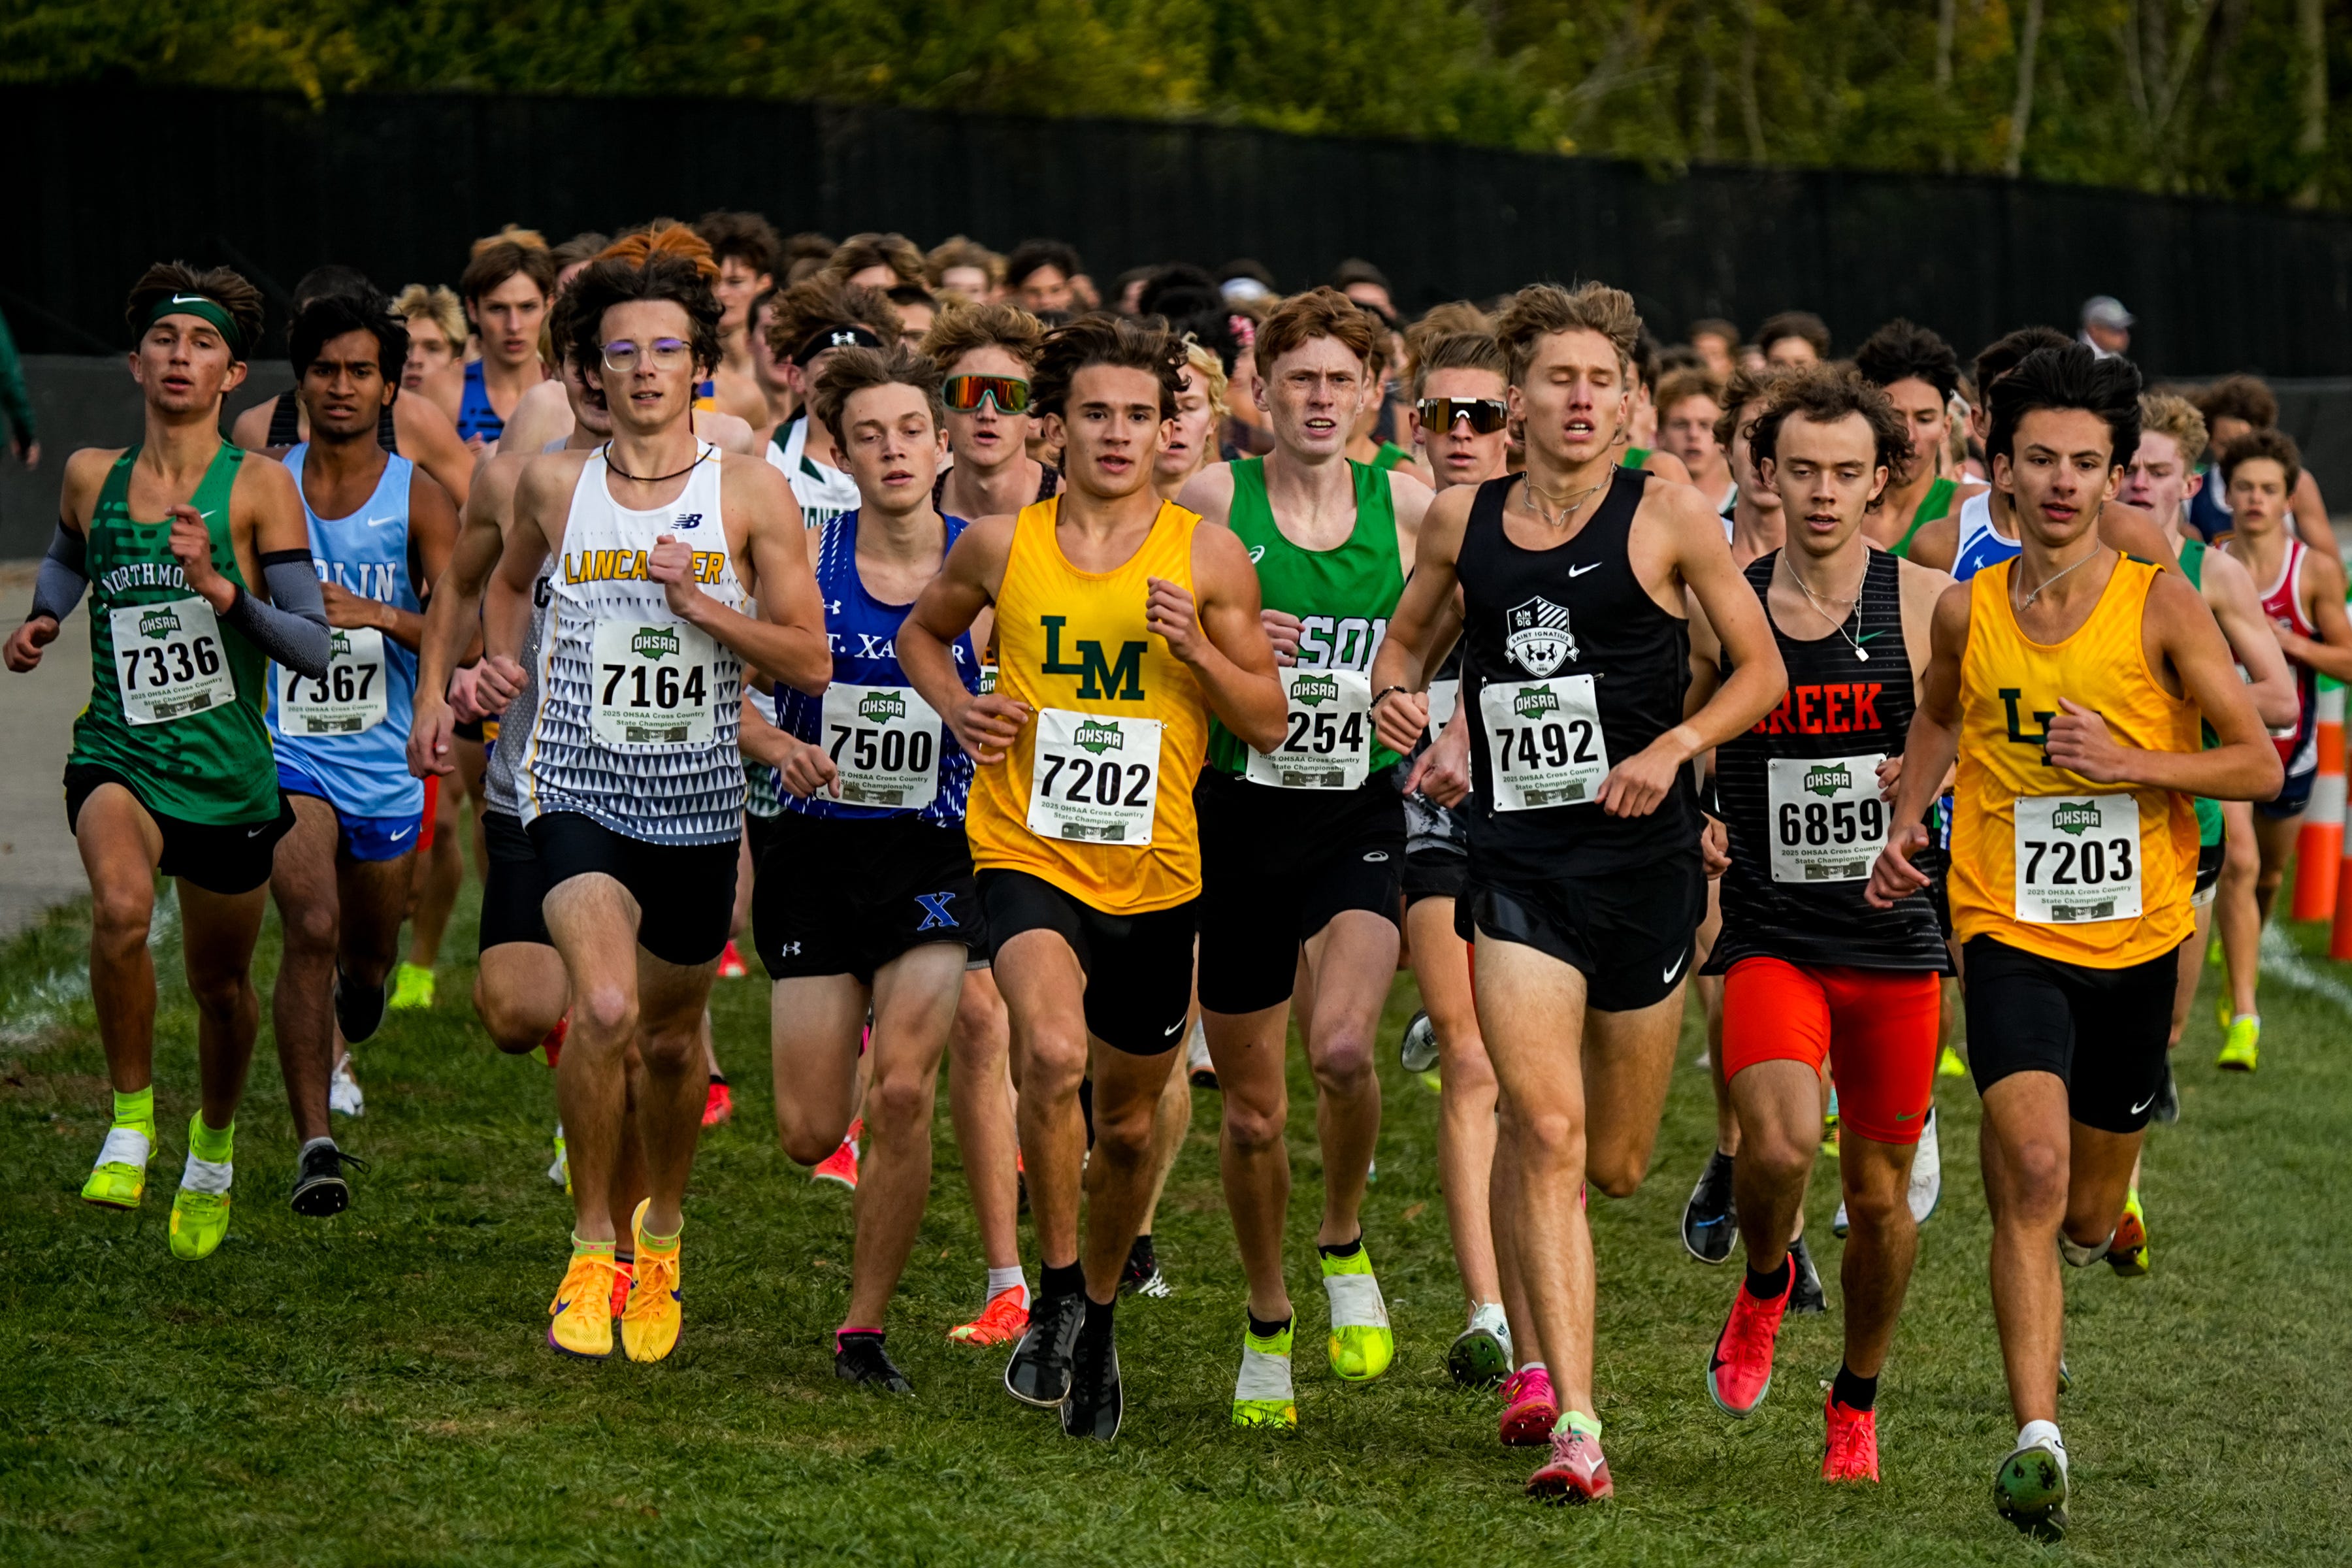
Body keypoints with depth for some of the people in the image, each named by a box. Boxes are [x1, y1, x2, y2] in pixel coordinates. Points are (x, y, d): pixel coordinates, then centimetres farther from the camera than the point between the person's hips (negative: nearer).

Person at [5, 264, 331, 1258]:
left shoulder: (258, 489, -8)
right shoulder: (91, 477, 1)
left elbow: (314, 647, -12)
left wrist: (225, 593, -27)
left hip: (229, 769, 0)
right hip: (118, 755, 0)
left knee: (220, 982, 16)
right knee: (121, 907, -31)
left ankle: (213, 1145, 46)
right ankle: (130, 1120, -11)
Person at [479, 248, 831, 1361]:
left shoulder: (748, 493, -4)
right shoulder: (554, 485, 1)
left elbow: (811, 660, -6)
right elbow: (512, 579, 23)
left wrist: (698, 601, -17)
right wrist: (497, 658, 5)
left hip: (700, 801, 1)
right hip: (577, 790, -1)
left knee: (672, 1038, 15)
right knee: (605, 1009, -23)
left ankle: (660, 1235, 42)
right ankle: (592, 1249, -7)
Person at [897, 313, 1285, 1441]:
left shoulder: (1208, 557, -1)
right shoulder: (1001, 546, 0)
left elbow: (1268, 723, 3)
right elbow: (922, 633, 20)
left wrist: (1196, 647, -15)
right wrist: (957, 709, -1)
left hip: (1156, 874, 2)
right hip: (1028, 853, -2)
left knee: (1128, 1123, 14)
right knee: (1051, 1053, -29)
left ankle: (1097, 1317, 38)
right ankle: (1055, 1291, -11)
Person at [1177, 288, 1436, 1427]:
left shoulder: (1405, 505, 2)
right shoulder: (1213, 499, -2)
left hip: (1359, 817, 0)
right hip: (1237, 814, 0)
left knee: (1342, 1047, -26)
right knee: (1250, 1109, 7)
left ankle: (1345, 1246, 2)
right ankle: (1267, 1327, 29)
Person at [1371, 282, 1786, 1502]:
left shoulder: (1667, 518, -3)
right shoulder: (1462, 520, 5)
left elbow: (1761, 670, 2)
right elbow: (1407, 639, 23)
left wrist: (1675, 744, -14)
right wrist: (1400, 699, 0)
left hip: (1642, 855, 0)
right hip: (1515, 859, 0)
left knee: (1616, 1164, 10)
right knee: (1547, 1133, -15)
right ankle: (1575, 1425, -15)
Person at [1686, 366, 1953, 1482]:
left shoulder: (1927, 606, -2)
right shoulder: (1718, 611, 1)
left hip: (1896, 934, 1)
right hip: (1769, 935, -1)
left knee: (1880, 1195, 8)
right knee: (1779, 1143, -24)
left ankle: (1857, 1402, 31)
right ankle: (1764, 1284, 10)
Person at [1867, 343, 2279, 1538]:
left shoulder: (2159, 607, -7)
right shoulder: (1968, 611, 0)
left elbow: (2260, 767, -5)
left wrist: (2131, 761, -19)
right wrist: (1905, 825, 8)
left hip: (2135, 942, 1)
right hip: (2010, 932, 0)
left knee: (2085, 1218, 15)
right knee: (2032, 1172, -23)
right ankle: (2036, 1439, -24)